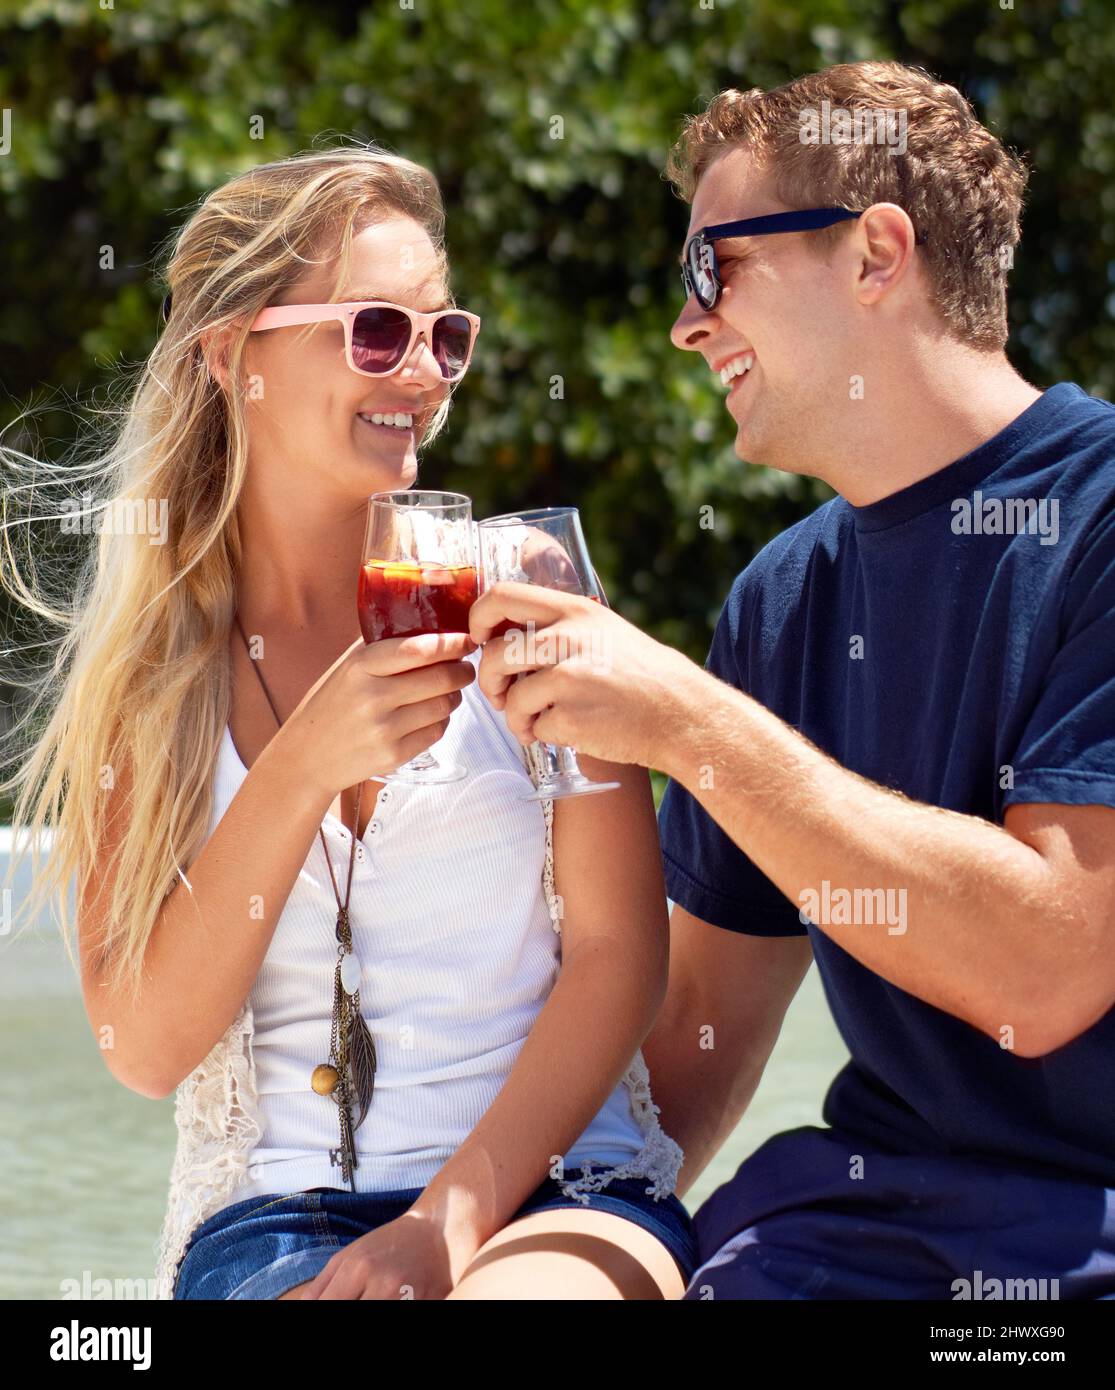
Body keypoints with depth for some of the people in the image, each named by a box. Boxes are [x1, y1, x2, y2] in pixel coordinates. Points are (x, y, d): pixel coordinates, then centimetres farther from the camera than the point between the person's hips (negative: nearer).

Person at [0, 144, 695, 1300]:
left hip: (557, 1183, 0)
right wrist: (302, 767, -13)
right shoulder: (143, 668, 7)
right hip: (277, 1215, 0)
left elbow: (620, 952, 1)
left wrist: (454, 1218, -11)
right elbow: (143, 1047, -2)